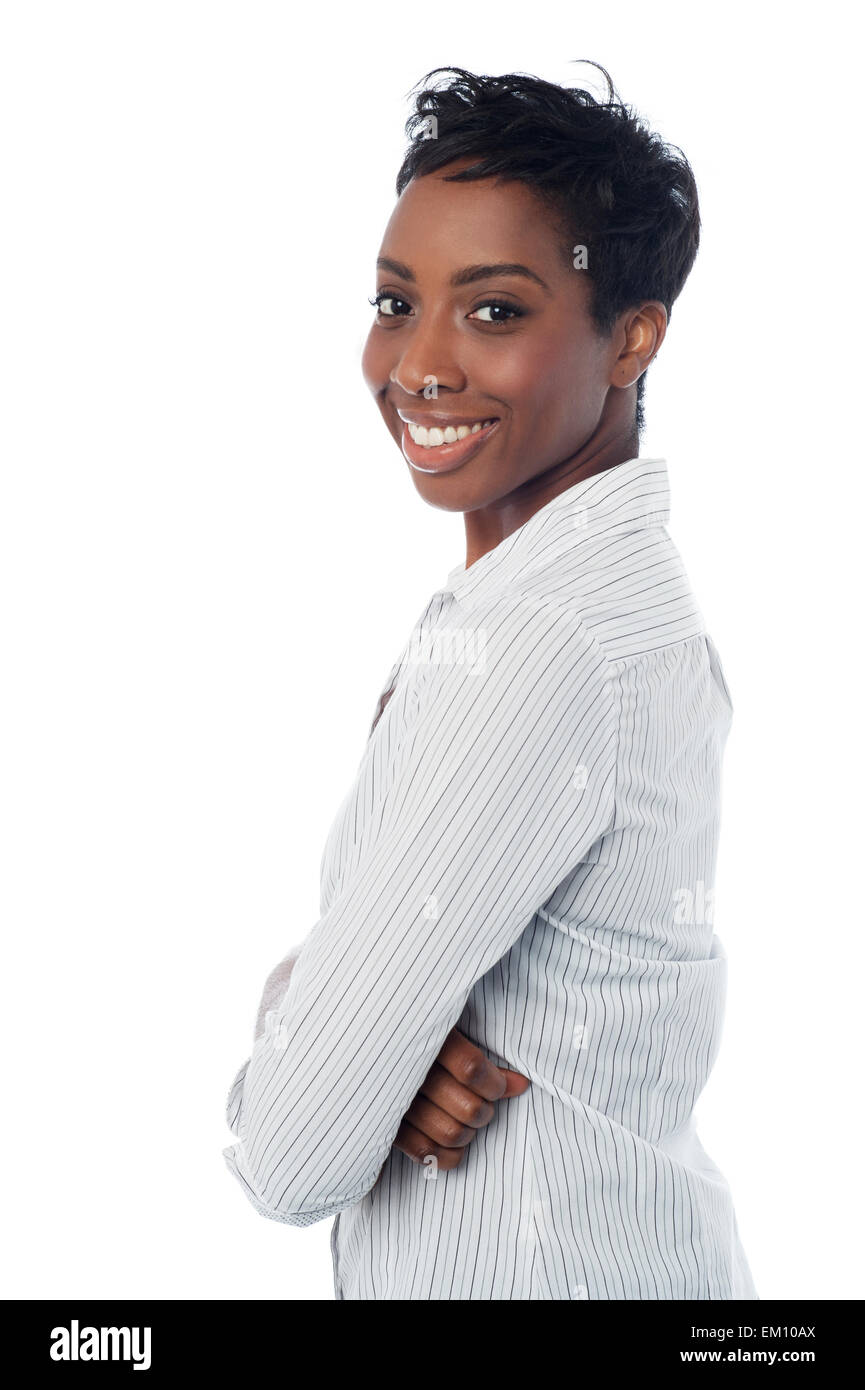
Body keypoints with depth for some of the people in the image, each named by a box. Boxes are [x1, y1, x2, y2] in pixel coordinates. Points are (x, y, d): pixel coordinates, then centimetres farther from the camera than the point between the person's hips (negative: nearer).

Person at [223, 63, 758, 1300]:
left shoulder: (534, 652, -28)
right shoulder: (633, 594, 0)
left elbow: (291, 1162, -25)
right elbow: (328, 948, 3)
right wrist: (372, 1026, -17)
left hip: (531, 1267, -8)